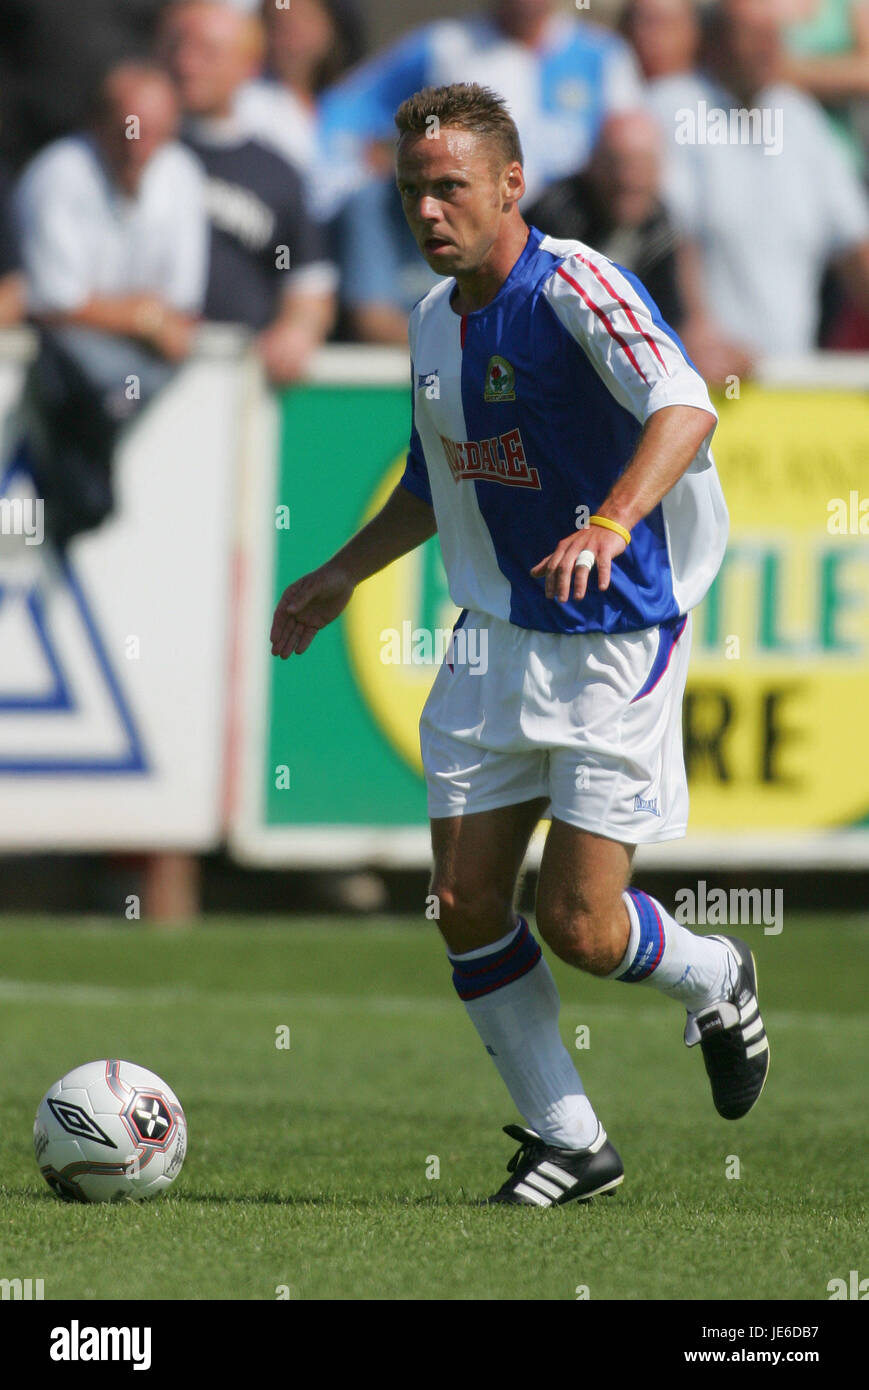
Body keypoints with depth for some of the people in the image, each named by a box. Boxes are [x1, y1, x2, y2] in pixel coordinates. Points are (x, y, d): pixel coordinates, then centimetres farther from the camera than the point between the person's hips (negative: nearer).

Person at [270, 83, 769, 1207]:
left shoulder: (575, 289, -18)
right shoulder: (433, 322, 7)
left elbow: (685, 408, -35)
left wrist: (611, 524, -49)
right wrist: (342, 576, 22)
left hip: (617, 639, -7)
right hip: (494, 639, 7)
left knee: (578, 926, -9)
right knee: (465, 906, 1)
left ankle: (714, 982, 25)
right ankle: (568, 1143, 16)